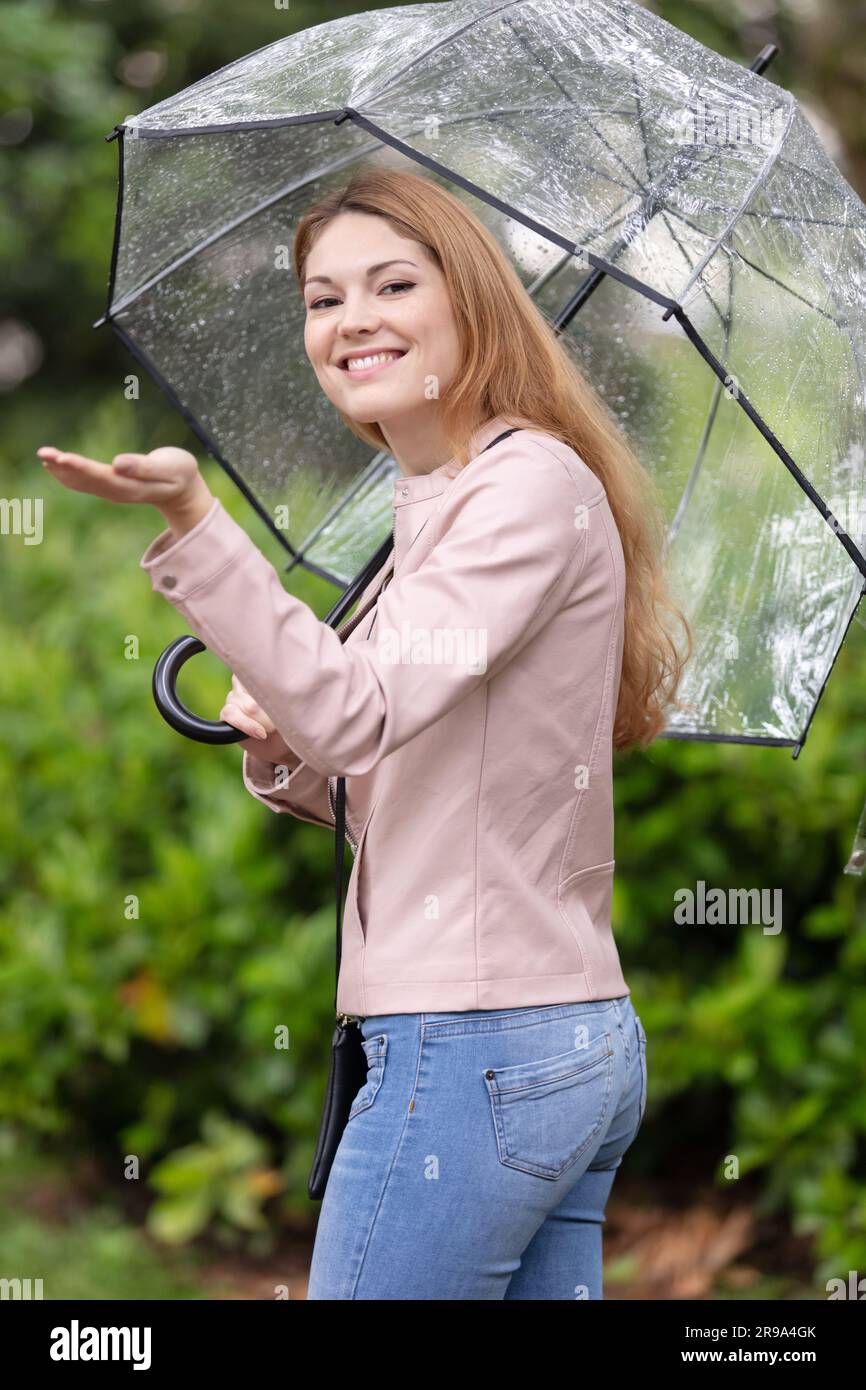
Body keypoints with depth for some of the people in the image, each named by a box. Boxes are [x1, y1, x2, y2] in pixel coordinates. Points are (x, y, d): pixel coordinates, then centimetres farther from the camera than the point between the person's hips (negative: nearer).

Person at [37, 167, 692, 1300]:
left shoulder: (532, 483, -10)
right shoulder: (443, 510, 20)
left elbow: (363, 716, -25)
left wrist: (191, 519, -32)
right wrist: (282, 753, 3)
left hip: (472, 1053, -10)